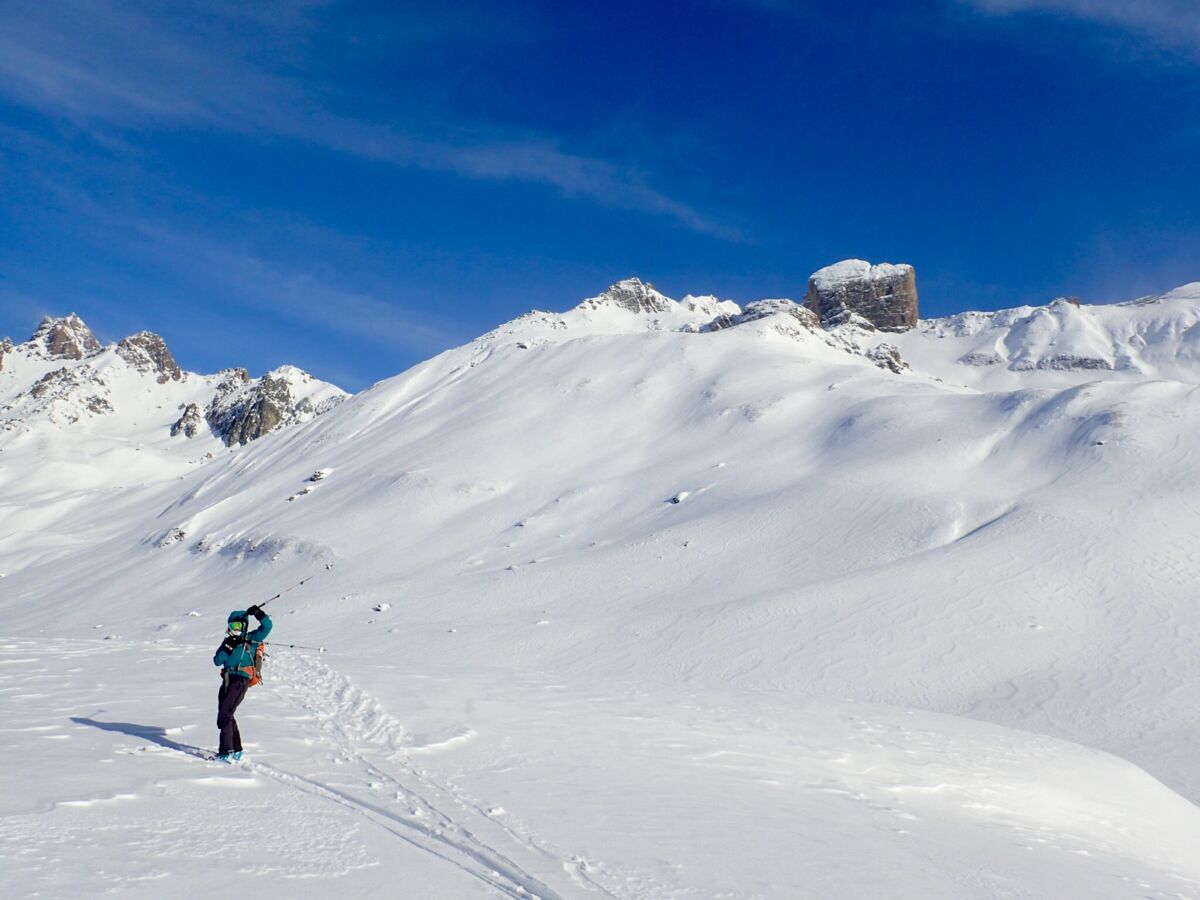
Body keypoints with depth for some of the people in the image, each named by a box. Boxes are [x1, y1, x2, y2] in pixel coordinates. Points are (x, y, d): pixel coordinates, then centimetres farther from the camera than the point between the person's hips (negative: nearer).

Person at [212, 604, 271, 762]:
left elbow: (267, 626, -8)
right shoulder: (228, 641, 18)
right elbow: (217, 661, 7)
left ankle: (227, 751, -19)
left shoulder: (251, 639, 4)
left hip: (241, 680, -7)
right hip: (228, 680, 7)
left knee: (224, 715, -16)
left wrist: (257, 612, -17)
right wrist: (228, 648, -7)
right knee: (226, 715, 12)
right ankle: (236, 750, 24)